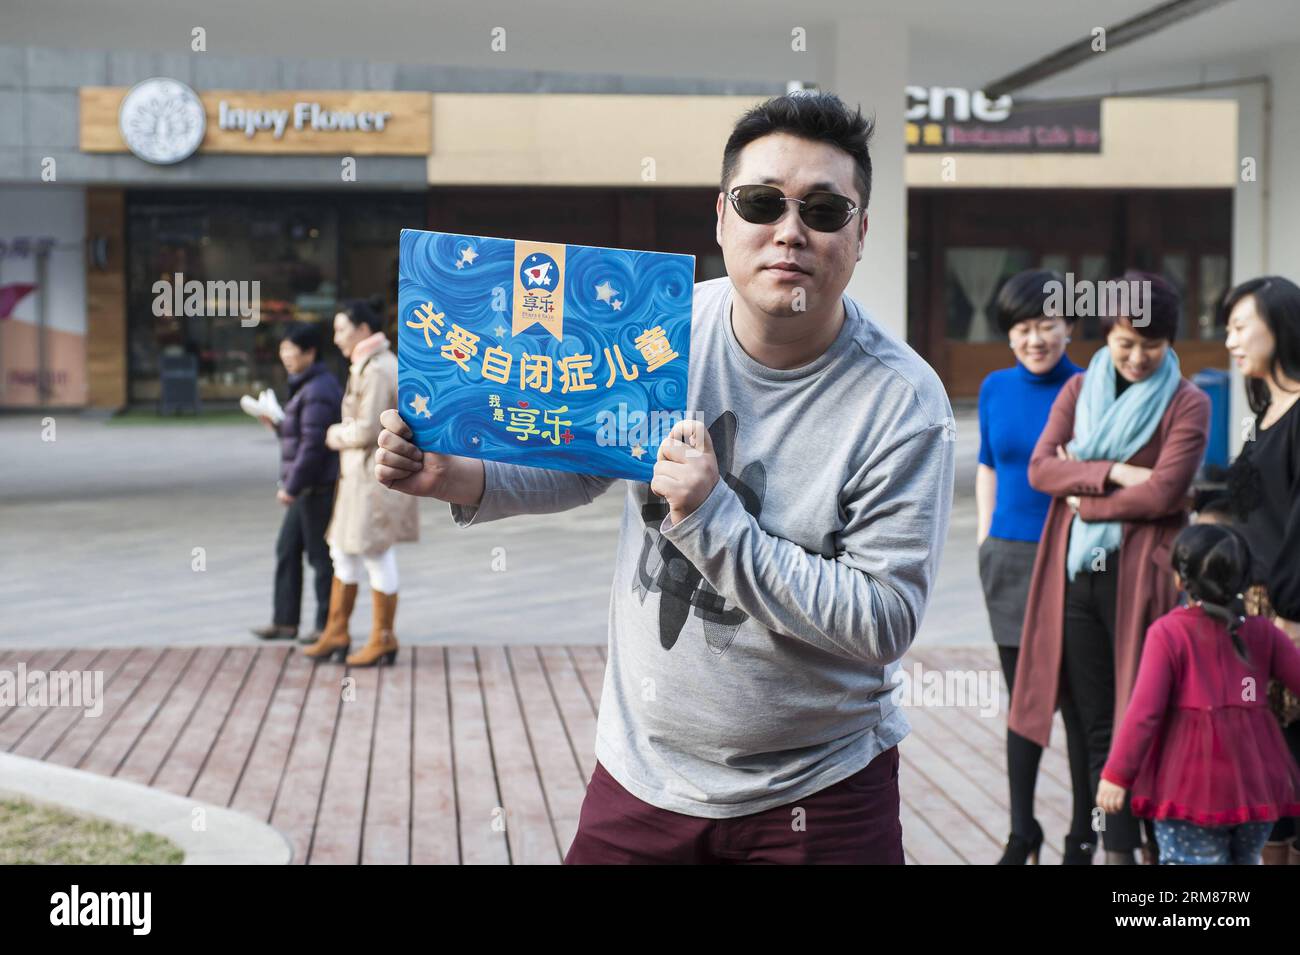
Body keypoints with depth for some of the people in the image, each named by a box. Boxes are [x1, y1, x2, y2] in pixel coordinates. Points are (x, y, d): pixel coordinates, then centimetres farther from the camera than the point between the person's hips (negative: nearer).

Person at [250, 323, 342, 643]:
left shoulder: (318, 391, -18)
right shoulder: (308, 386, 15)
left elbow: (313, 445, -22)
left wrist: (291, 487, -20)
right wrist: (277, 425, 6)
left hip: (318, 487, -10)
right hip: (308, 487, 10)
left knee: (321, 555, -1)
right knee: (287, 550, 13)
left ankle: (327, 626, 9)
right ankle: (285, 621, 19)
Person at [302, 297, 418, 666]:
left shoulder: (376, 371, -17)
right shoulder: (381, 364, 14)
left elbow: (368, 429, -22)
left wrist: (338, 435, -4)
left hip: (375, 476, -10)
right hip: (361, 475, 10)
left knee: (377, 558, 0)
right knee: (344, 551, 15)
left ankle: (383, 640, 11)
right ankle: (336, 634, 22)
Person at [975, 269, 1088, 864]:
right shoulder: (995, 389, 6)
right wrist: (984, 535, 12)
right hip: (1009, 558, 4)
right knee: (1023, 699, 11)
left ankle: (1083, 832, 21)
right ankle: (1021, 832, 23)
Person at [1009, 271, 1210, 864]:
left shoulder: (1187, 405, -1)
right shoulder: (1078, 391, 12)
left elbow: (1162, 492, -11)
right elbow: (1040, 467, 0)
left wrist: (1084, 499, -3)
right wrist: (1113, 471, -12)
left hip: (1141, 575, -4)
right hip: (1077, 573, 4)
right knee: (1095, 725, 6)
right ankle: (1116, 846, 14)